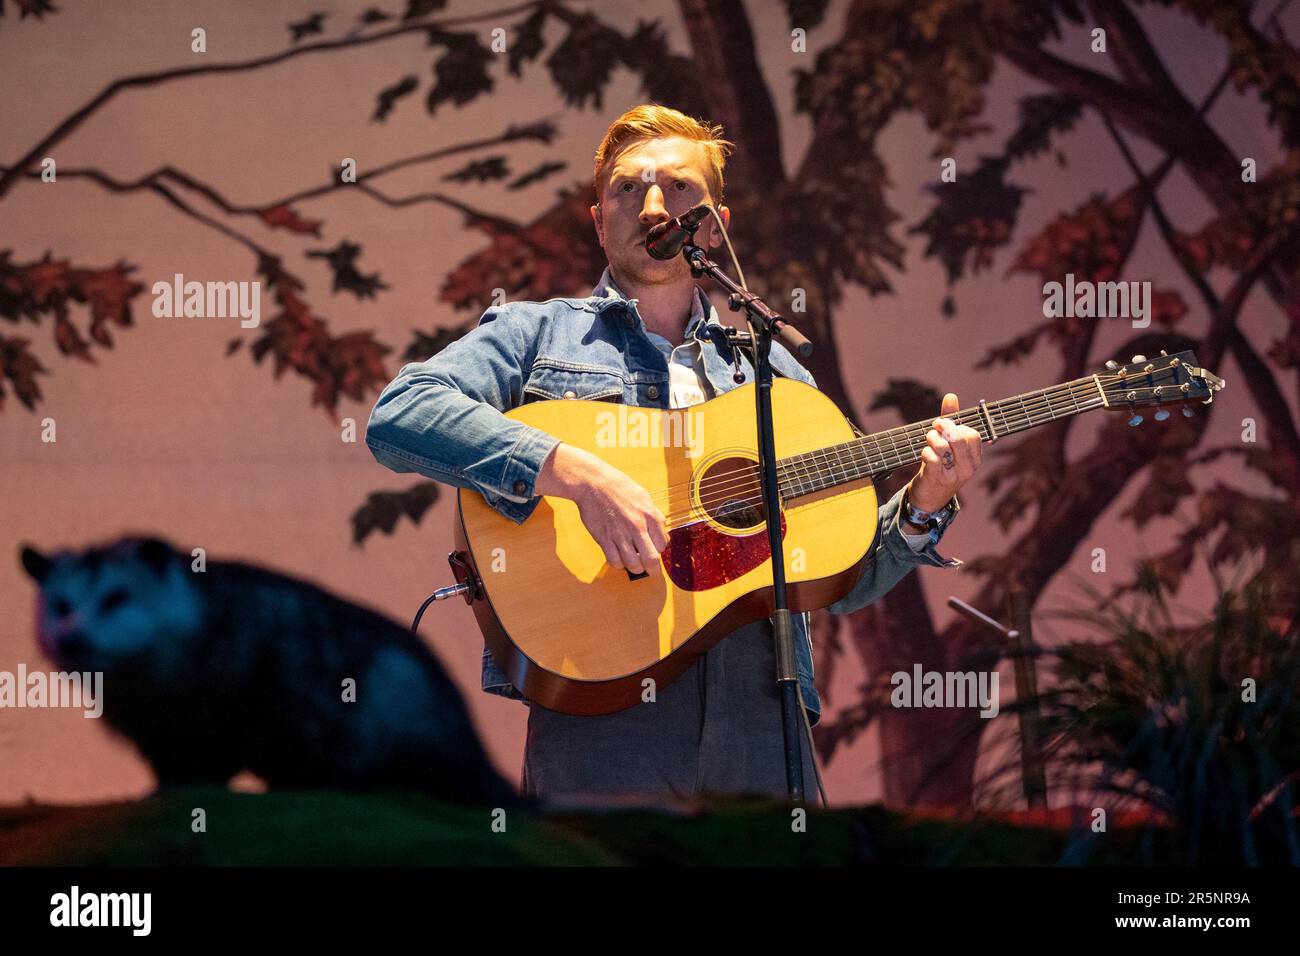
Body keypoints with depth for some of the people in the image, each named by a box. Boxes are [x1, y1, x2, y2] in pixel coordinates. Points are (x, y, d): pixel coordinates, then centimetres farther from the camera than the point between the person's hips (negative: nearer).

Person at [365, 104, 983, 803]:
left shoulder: (775, 371, 22)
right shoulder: (535, 334, 11)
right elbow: (398, 415, -10)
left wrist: (921, 507, 1)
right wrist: (578, 474, -19)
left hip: (762, 722, 4)